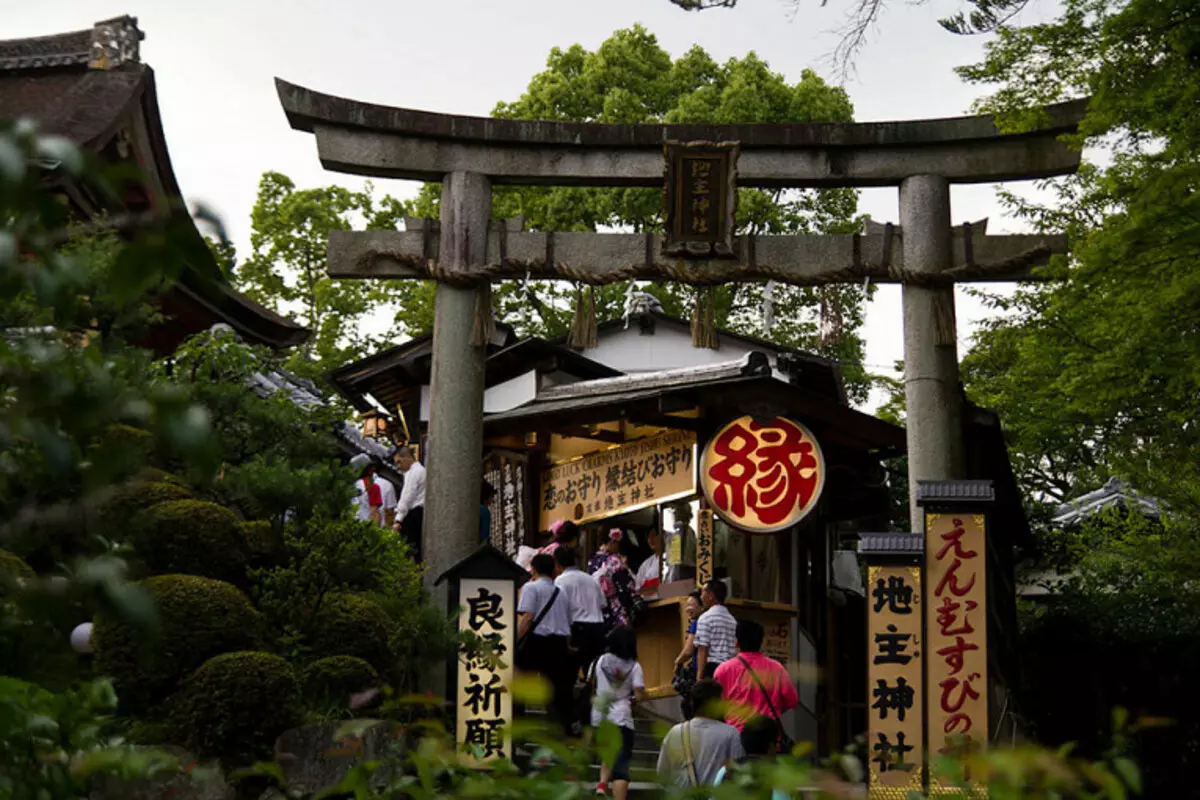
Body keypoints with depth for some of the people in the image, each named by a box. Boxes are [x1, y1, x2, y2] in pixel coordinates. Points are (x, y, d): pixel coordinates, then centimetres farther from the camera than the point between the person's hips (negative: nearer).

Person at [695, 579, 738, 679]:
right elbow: (736, 650, 13)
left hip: (712, 667, -6)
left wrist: (699, 677, -10)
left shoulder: (705, 618, -3)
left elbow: (702, 651, -9)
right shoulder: (732, 619, 17)